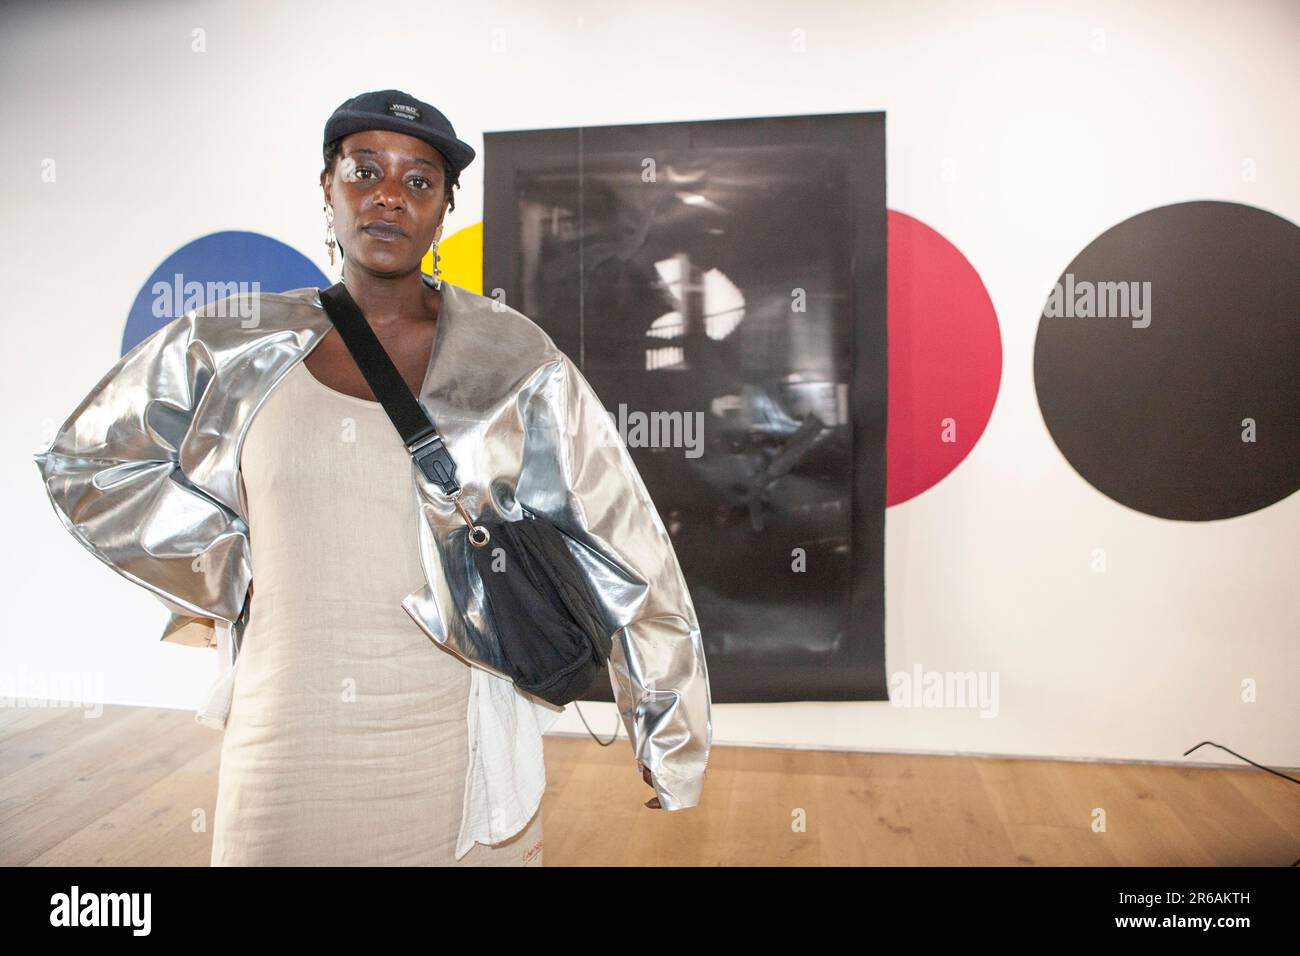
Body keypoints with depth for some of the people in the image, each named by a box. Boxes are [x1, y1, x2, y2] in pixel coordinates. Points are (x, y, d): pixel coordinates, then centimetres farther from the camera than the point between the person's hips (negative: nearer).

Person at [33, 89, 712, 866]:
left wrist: (674, 748, -2)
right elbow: (85, 462, 15)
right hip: (282, 751, 2)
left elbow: (628, 553, -5)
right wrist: (226, 574, 4)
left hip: (452, 755, -1)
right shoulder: (236, 349, 0)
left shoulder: (515, 363, -7)